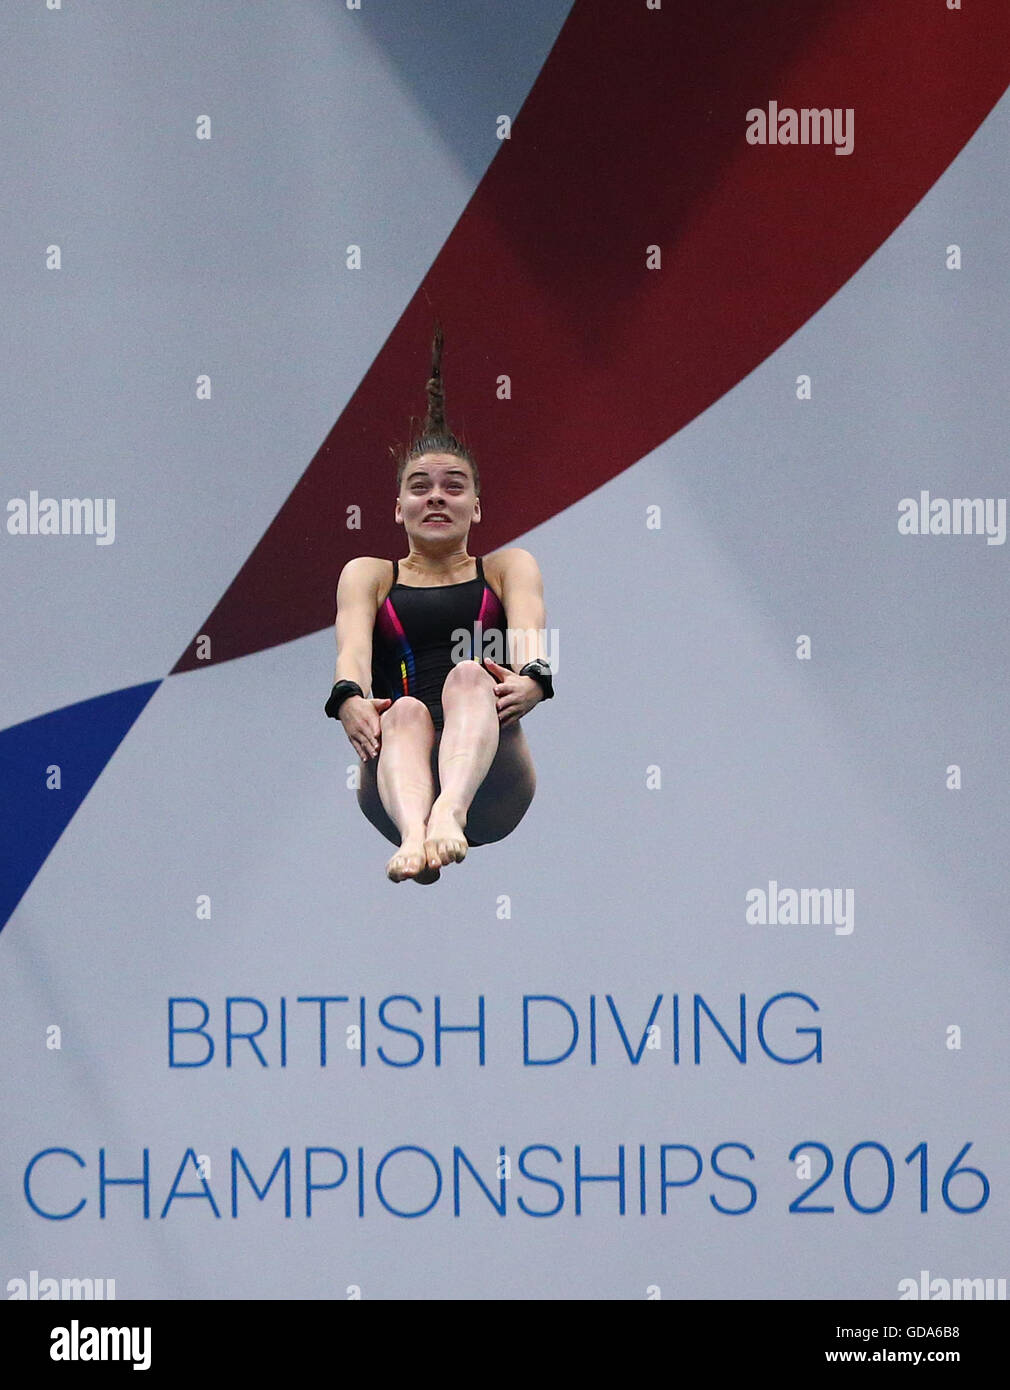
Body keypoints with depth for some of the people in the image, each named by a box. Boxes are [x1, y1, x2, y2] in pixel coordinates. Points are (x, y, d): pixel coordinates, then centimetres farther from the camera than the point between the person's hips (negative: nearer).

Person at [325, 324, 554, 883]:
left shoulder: (509, 566, 25)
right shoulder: (368, 574, 24)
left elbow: (528, 626, 0)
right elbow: (353, 642, 0)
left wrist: (532, 678, -26)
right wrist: (349, 695, -26)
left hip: (487, 787, 0)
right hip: (394, 776, 0)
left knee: (469, 675, -31)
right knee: (406, 710, -34)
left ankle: (450, 811, -62)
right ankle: (414, 831, -67)